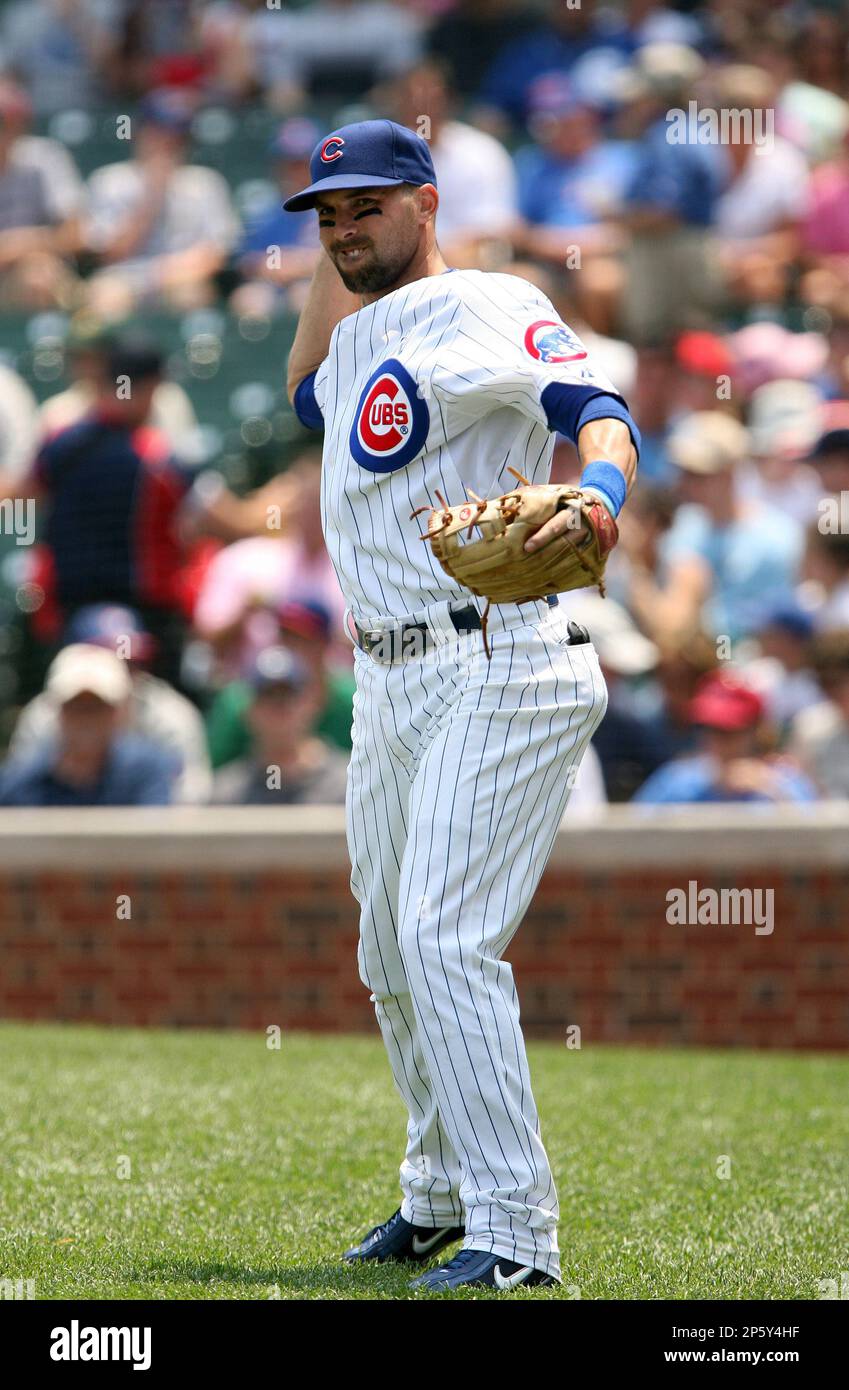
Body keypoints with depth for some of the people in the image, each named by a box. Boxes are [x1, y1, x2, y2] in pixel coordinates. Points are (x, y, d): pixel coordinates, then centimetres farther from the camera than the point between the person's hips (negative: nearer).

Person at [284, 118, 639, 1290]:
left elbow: (598, 409, -24)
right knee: (393, 958, 17)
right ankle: (444, 1193, 35)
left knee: (446, 940, -18)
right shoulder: (360, 333, 17)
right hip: (392, 685, 9)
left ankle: (514, 1236, -17)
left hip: (498, 673, -9)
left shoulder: (486, 309, -9)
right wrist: (333, 263, 23)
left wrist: (597, 489, -48)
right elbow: (310, 398, 39)